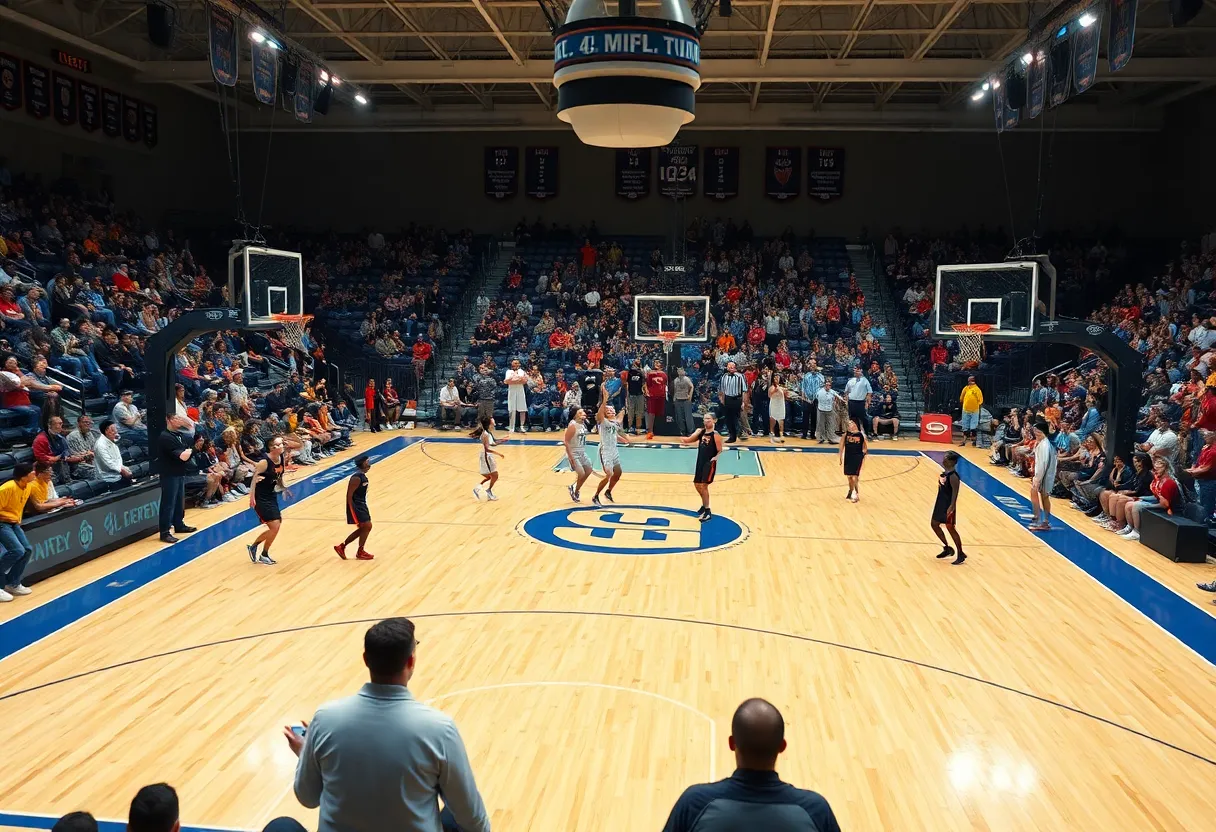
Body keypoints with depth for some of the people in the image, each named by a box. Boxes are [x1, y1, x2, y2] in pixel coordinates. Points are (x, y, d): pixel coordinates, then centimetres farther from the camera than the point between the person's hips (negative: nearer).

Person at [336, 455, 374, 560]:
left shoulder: (362, 475, 8)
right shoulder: (357, 478, -22)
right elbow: (349, 496, -21)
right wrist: (352, 511, -21)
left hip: (361, 505, 10)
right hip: (355, 506, -10)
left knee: (363, 528, 12)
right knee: (366, 526, -6)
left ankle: (341, 546, 22)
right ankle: (360, 553, 9)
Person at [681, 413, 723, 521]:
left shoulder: (716, 435, -13)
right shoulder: (700, 431, 5)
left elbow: (720, 451, -10)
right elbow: (690, 439, -2)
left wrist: (715, 458, -25)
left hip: (710, 463, -7)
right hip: (700, 461, 7)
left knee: (703, 485, -12)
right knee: (697, 485, 15)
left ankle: (707, 511, -2)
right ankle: (704, 505, 40)